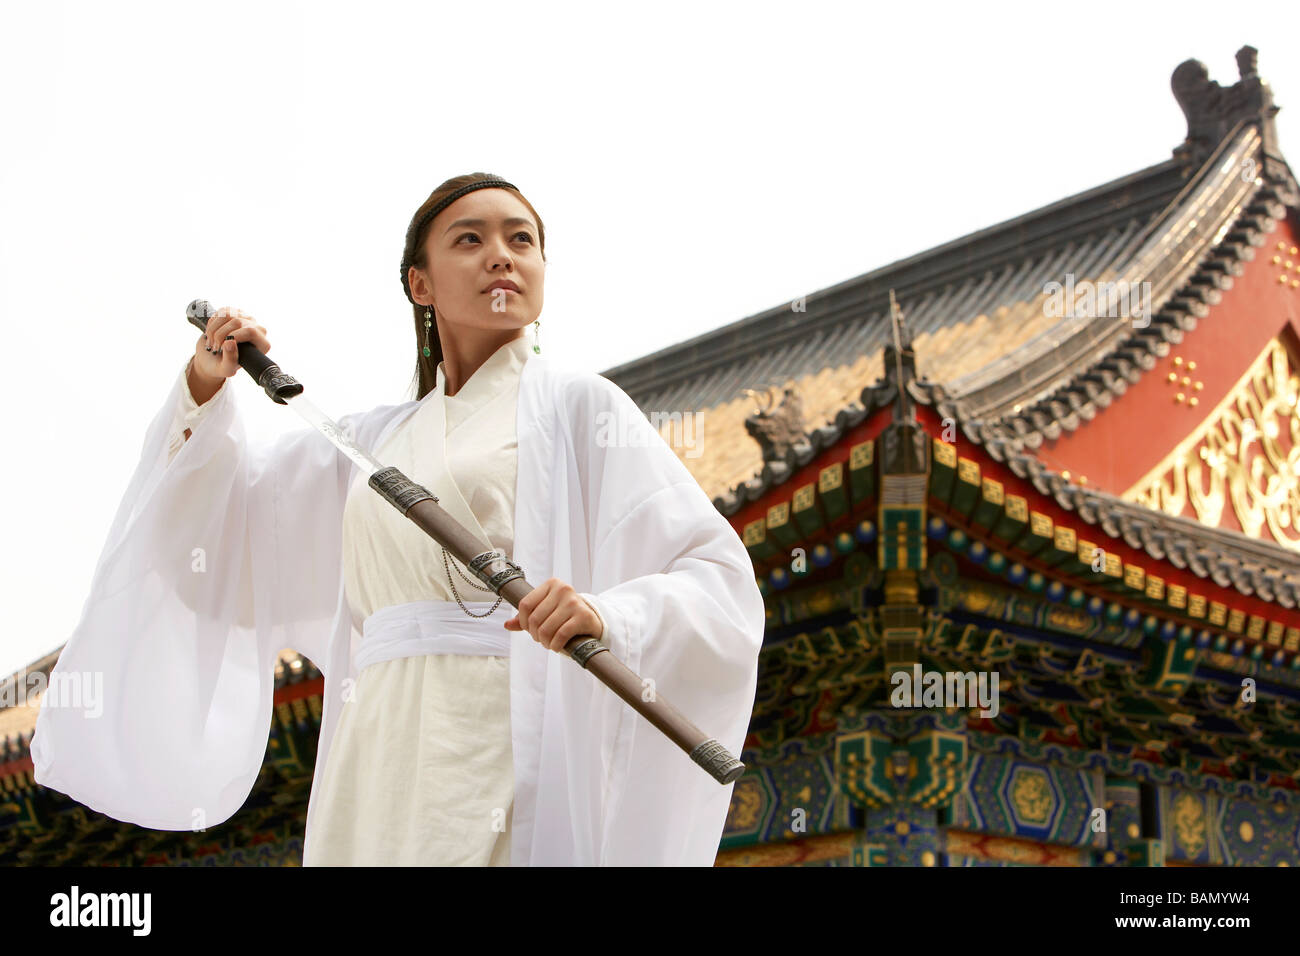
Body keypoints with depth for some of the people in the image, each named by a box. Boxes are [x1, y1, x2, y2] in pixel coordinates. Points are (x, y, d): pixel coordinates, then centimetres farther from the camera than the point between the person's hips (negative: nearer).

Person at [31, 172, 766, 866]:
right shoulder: (373, 440, 22)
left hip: (508, 763, -5)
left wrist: (608, 615, -22)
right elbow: (215, 529, 25)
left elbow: (721, 579, -2)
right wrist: (205, 390, 10)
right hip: (381, 770, 5)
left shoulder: (578, 406, 7)